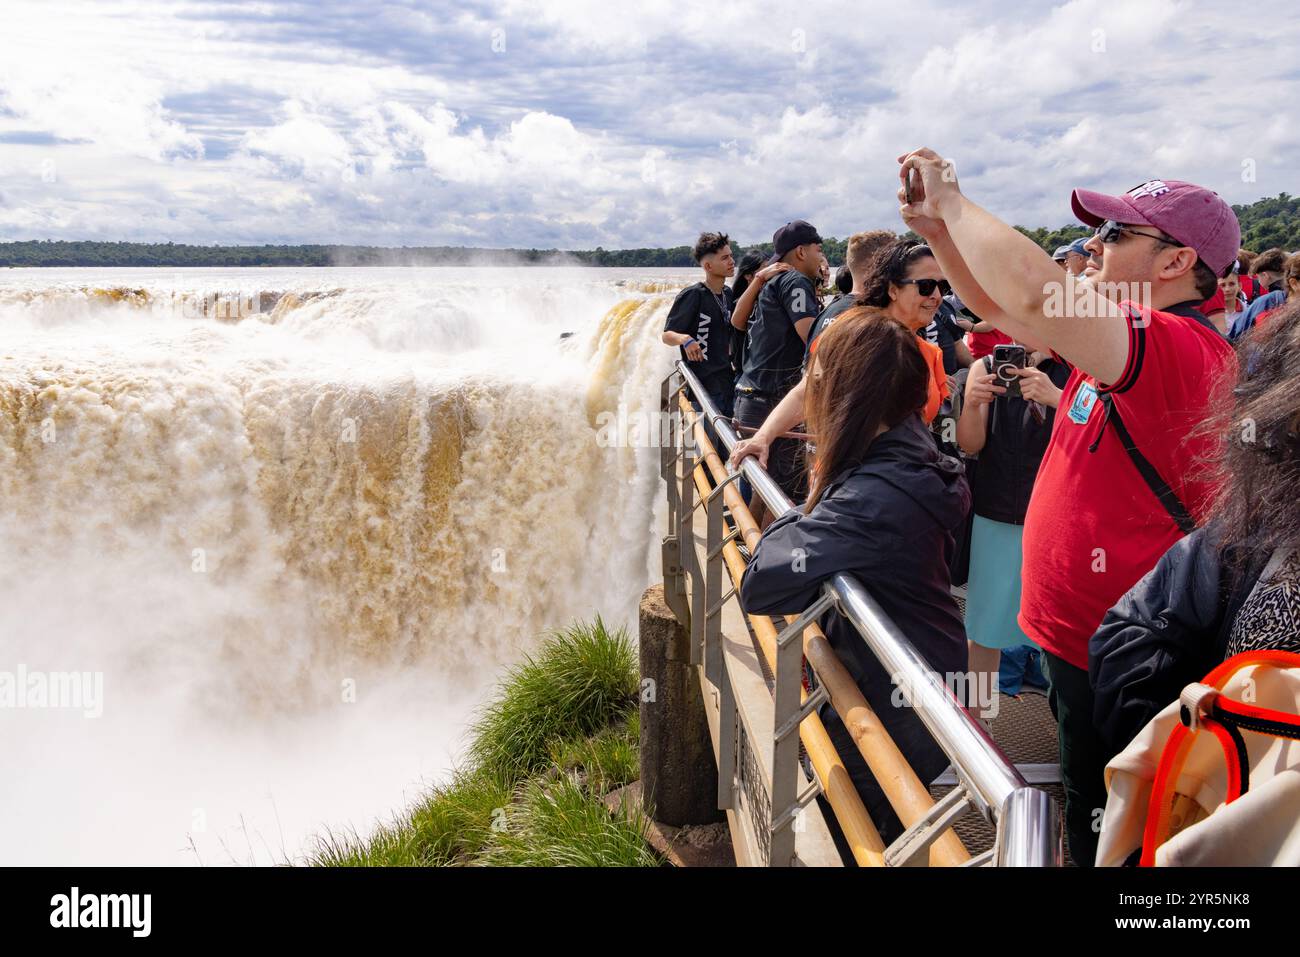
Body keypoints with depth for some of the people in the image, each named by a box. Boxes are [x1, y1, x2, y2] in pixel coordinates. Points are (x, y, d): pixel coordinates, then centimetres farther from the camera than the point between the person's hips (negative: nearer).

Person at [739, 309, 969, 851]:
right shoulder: (909, 452, -4)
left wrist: (803, 510, -19)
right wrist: (822, 499, -6)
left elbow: (758, 586, -36)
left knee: (851, 840, 15)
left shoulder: (872, 495, -36)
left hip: (892, 716, -8)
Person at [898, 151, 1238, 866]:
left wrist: (952, 200, -24)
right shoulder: (1114, 339, 6)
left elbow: (1034, 296, -39)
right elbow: (1003, 307, 14)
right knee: (1085, 813, 26)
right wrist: (939, 230, -1)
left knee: (1104, 834, 9)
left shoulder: (1180, 349, -25)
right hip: (1073, 636, 9)